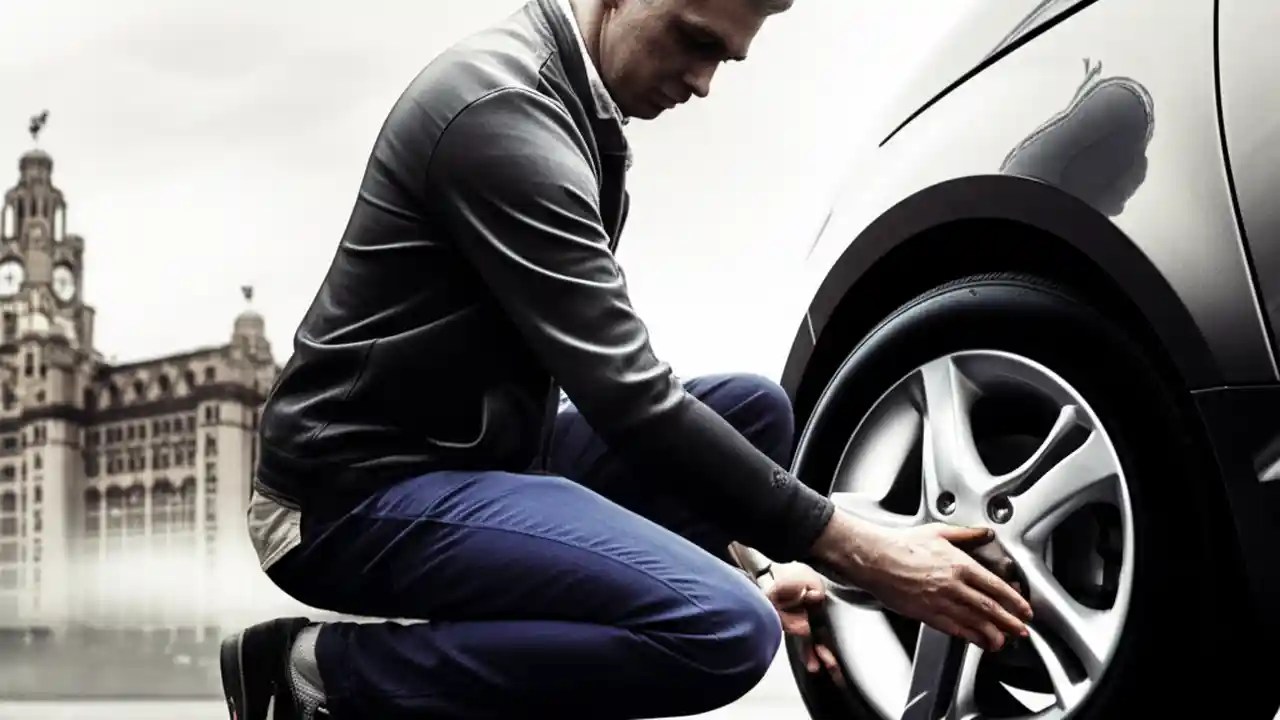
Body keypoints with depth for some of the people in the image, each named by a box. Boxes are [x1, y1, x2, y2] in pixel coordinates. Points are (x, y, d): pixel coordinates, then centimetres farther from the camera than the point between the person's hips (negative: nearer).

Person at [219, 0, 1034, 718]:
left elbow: (607, 377, 15)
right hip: (363, 494, -10)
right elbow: (625, 394, -23)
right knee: (726, 629, -24)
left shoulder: (578, 107, 11)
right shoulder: (505, 108, -20)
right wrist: (851, 549, -19)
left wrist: (742, 555, 9)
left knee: (754, 408, 10)